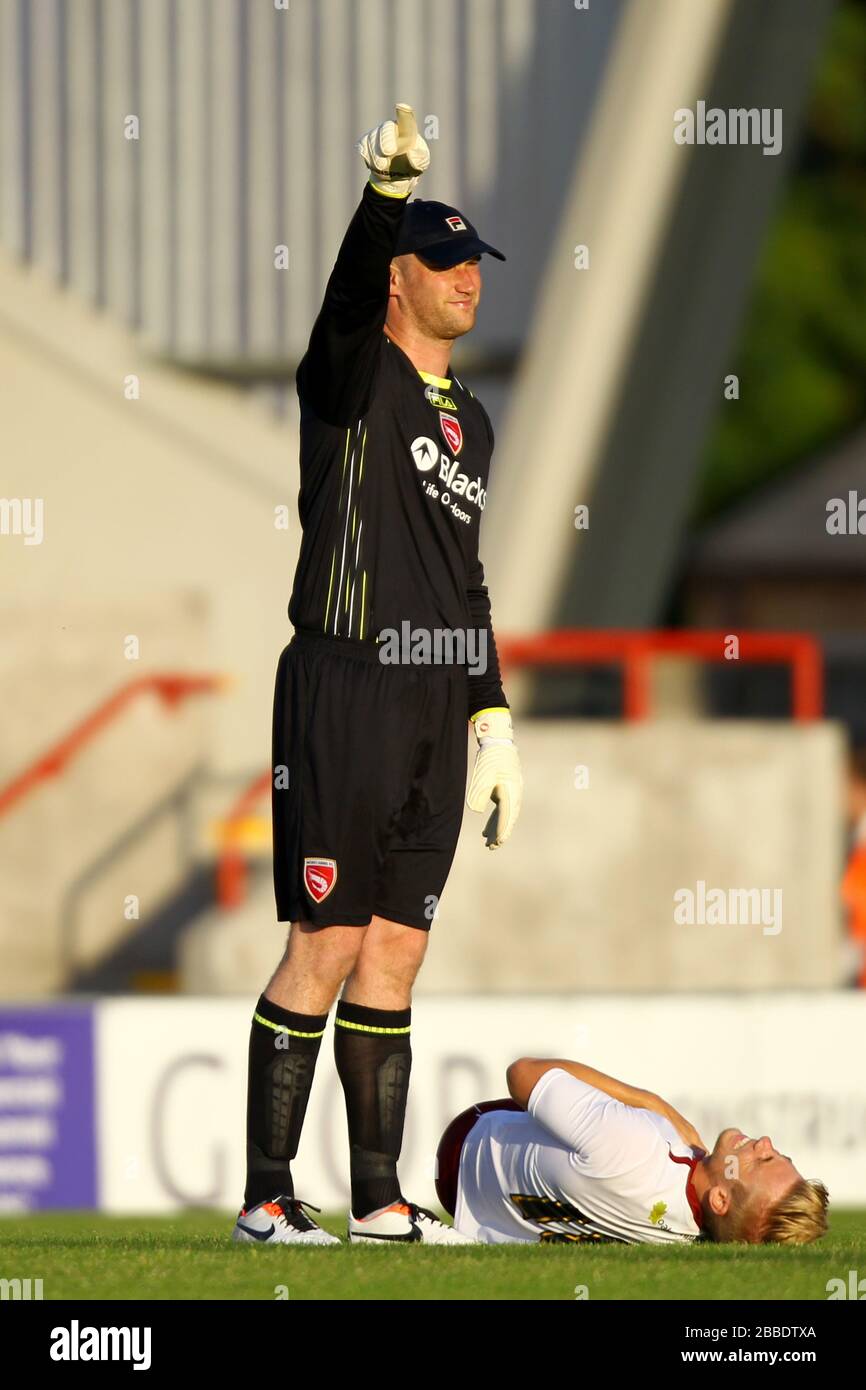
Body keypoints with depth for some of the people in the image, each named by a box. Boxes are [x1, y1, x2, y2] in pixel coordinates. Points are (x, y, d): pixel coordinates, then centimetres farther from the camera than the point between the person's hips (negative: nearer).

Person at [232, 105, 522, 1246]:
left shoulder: (470, 420, 20)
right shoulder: (356, 375, -3)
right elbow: (352, 289, -26)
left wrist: (492, 715, 19)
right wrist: (388, 191, -45)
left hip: (438, 704, 7)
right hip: (348, 683, -7)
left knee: (397, 948, 8)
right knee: (327, 943, -8)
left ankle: (378, 1196, 11)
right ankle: (266, 1196, -5)